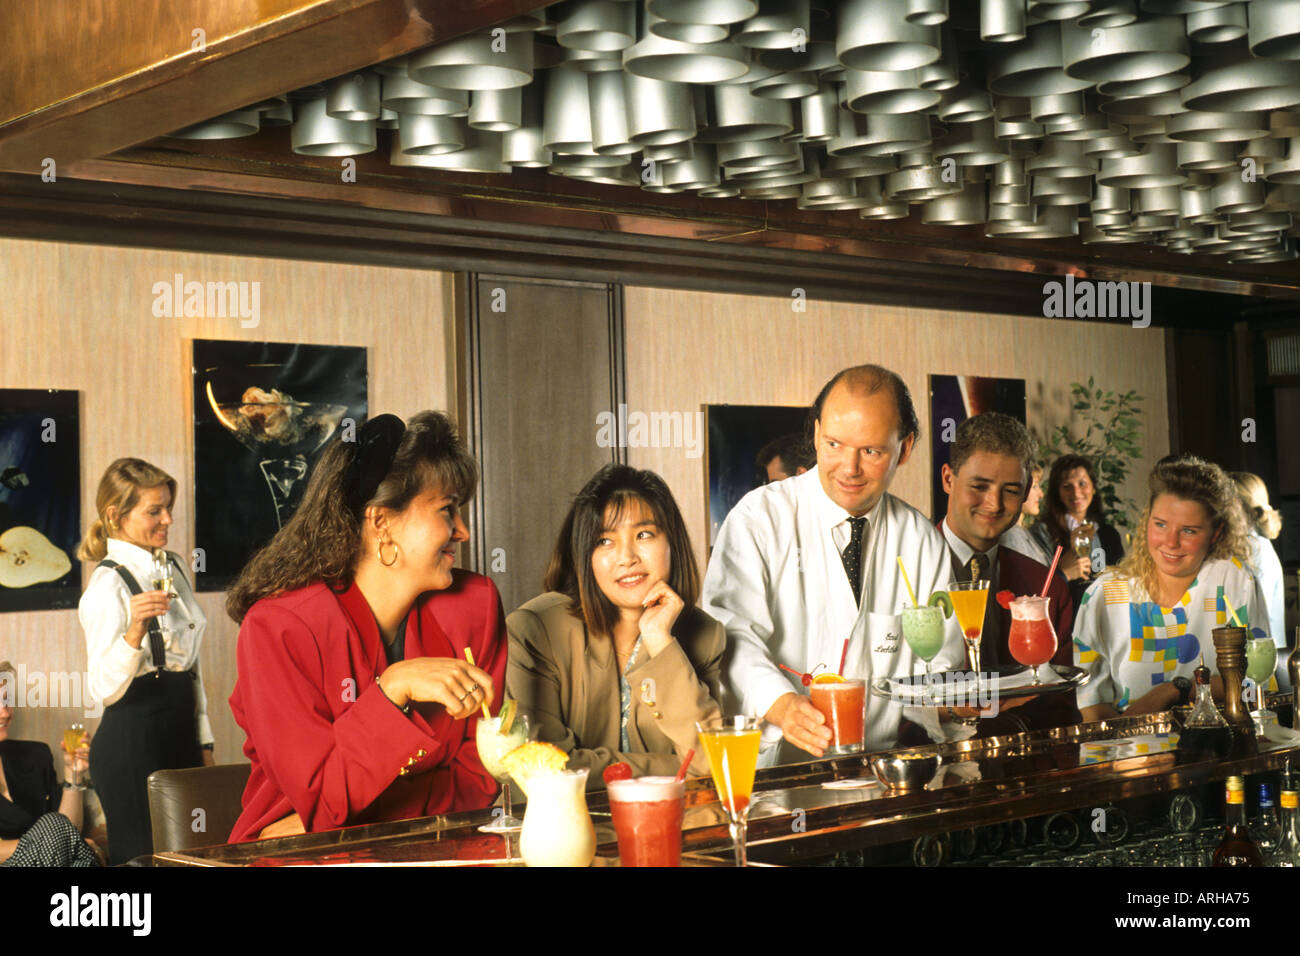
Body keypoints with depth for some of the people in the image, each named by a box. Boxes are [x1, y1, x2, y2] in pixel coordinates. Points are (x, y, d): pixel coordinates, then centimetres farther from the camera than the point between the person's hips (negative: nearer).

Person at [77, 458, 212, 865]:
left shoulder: (173, 565, 10)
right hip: (133, 740, -8)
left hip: (180, 729, 8)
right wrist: (134, 632, -36)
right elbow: (105, 688, -20)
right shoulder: (108, 584, -15)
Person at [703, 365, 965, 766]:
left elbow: (941, 660, 12)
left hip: (877, 771, 3)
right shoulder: (760, 518, -1)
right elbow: (731, 631, -14)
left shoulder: (923, 541, 12)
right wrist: (779, 703, -32)